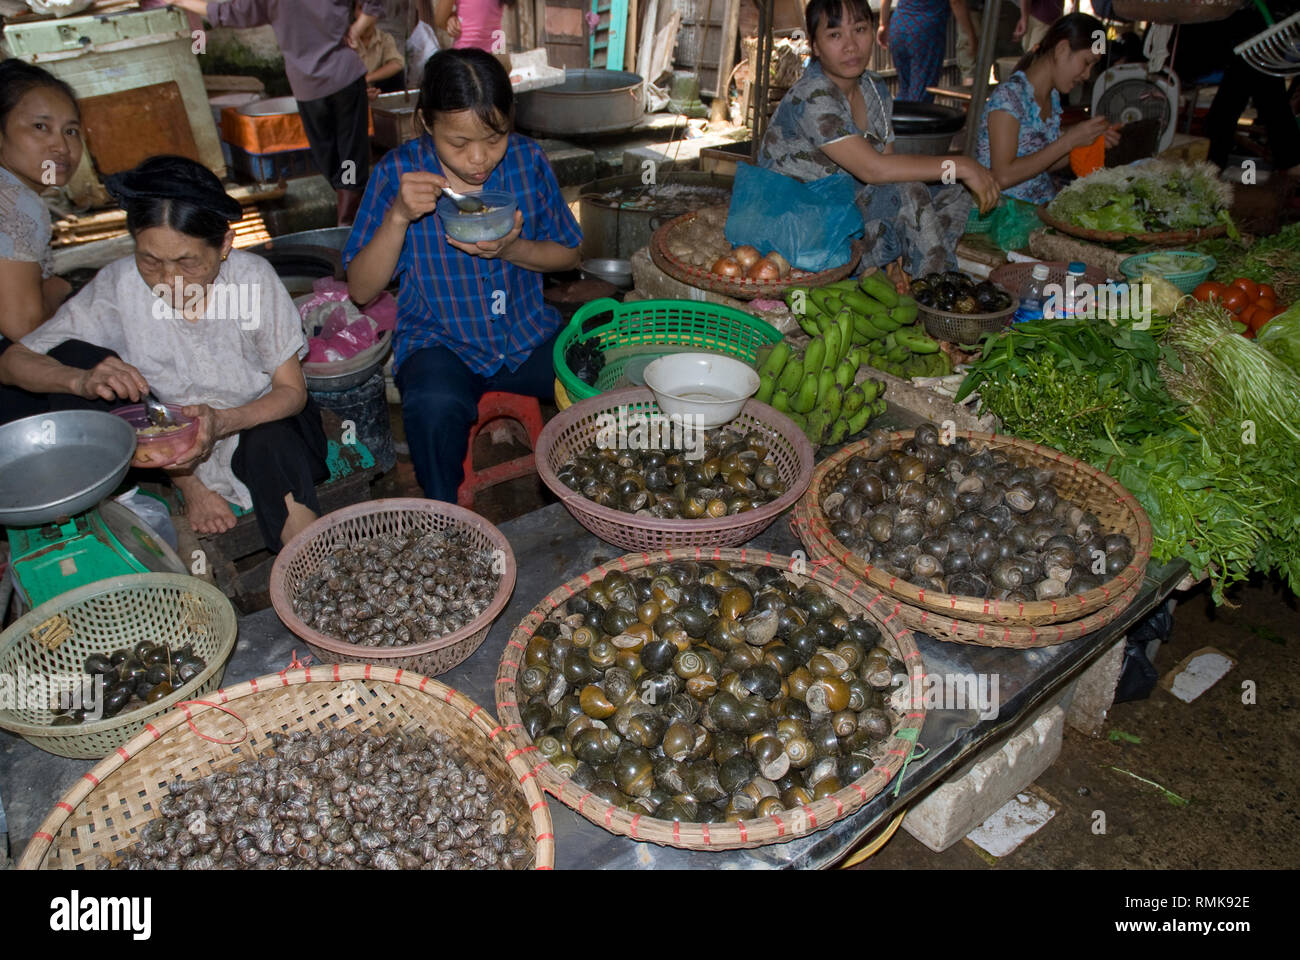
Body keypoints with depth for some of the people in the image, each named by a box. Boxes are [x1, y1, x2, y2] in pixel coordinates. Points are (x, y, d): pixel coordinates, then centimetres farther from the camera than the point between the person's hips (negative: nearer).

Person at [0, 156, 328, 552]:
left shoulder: (253, 277, -22)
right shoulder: (118, 285, -19)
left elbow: (292, 390, -17)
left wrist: (222, 422, -36)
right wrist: (81, 380, -37)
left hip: (255, 419, -2)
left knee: (271, 444, -36)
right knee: (71, 356, -18)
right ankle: (189, 485, -9)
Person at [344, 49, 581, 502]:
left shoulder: (527, 160, -2)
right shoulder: (399, 172, -7)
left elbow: (568, 254, 8)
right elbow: (361, 289, -7)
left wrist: (513, 249, -14)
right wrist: (398, 216, -23)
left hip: (528, 334, 3)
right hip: (440, 343, -2)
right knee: (435, 407, -36)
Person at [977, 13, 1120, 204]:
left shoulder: (1053, 97, 11)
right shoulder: (1009, 95, -15)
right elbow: (1002, 177, -22)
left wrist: (1089, 141, 3)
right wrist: (1068, 141, -18)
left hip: (1043, 207, 8)